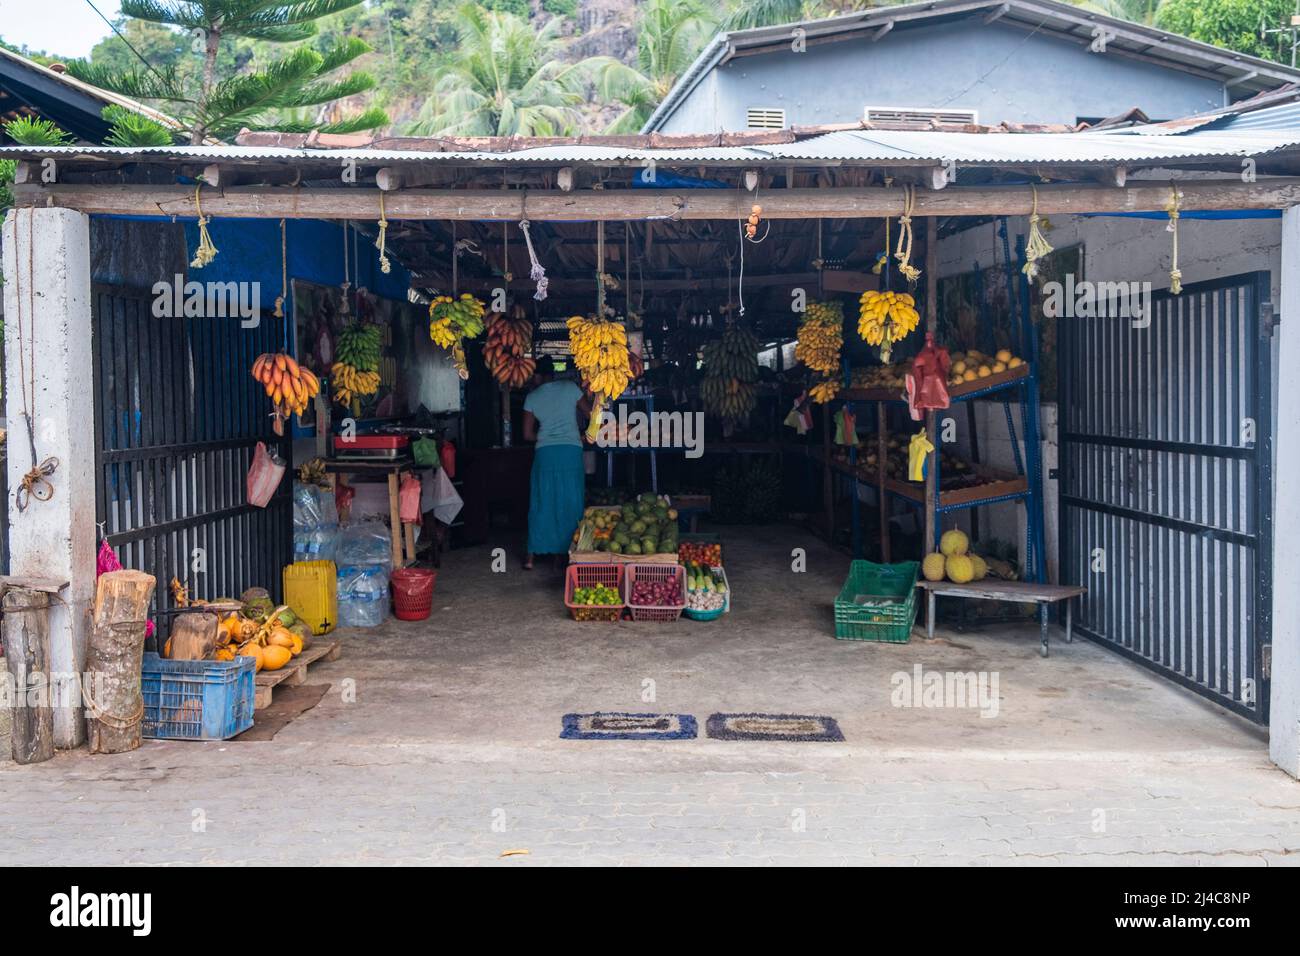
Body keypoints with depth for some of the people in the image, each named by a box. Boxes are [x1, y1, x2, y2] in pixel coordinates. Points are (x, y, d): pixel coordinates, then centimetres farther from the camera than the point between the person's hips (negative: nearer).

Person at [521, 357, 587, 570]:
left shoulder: (532, 397, 6)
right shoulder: (569, 387, 3)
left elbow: (527, 434, 6)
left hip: (545, 451, 1)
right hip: (571, 449, -1)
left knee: (541, 503, 5)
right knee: (572, 502, 6)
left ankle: (531, 554, 6)